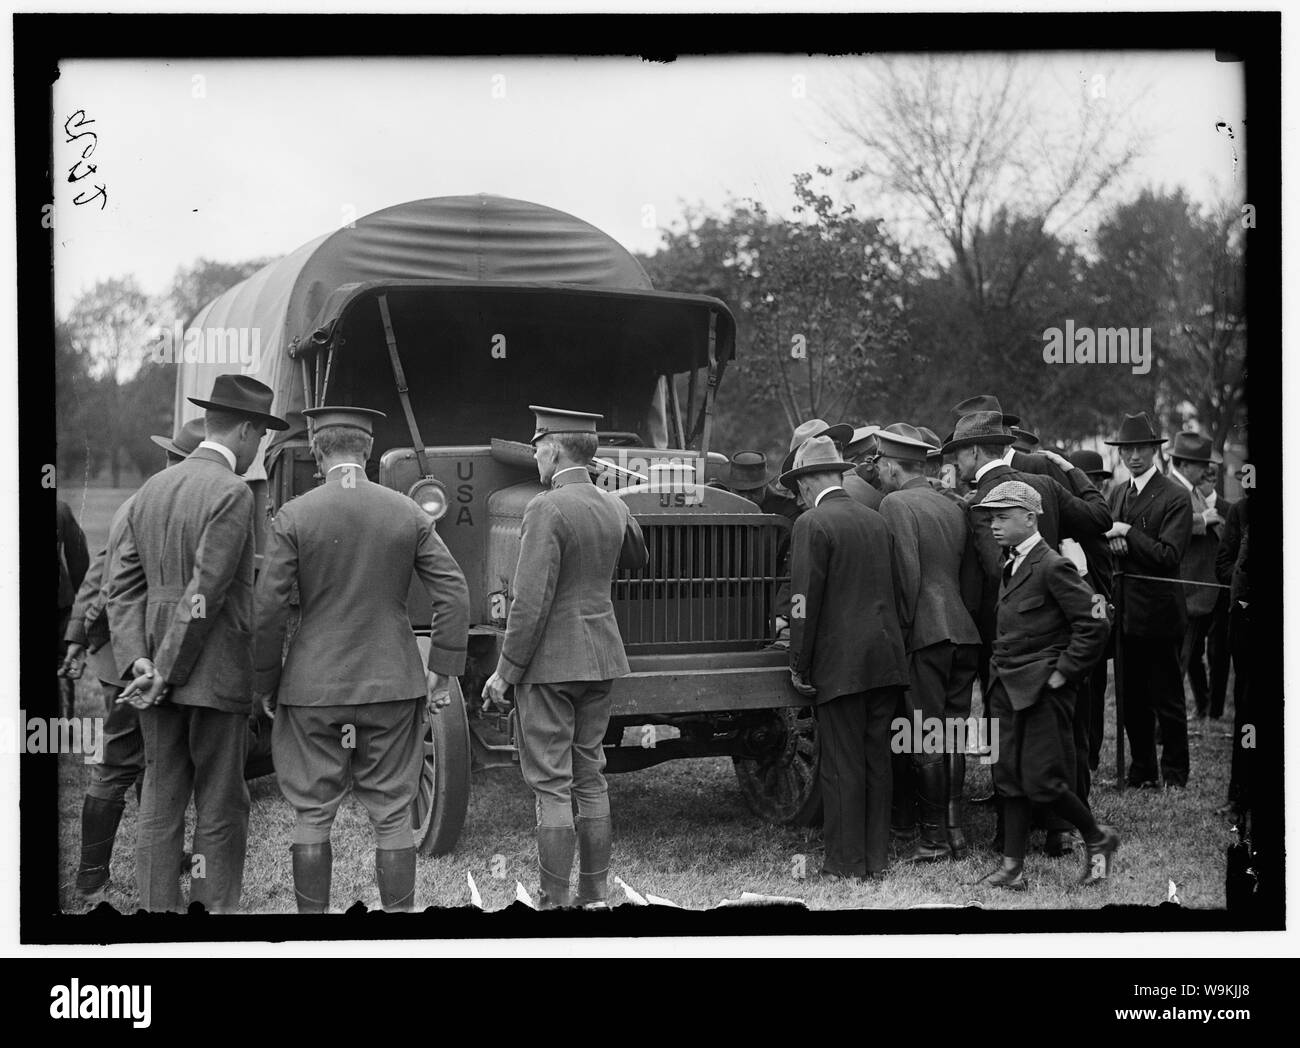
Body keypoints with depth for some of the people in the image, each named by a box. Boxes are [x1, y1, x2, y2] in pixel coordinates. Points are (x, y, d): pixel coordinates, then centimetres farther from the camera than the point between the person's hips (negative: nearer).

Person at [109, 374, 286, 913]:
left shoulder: (151, 490, 11)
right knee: (220, 808, 1)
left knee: (160, 803, 8)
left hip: (156, 672, 7)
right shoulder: (232, 493, -13)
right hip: (215, 674, -7)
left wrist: (138, 661, -2)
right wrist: (166, 673, -13)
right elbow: (206, 594, -18)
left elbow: (124, 585, 7)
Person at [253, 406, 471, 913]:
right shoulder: (408, 514, 0)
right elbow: (454, 592, -2)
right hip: (393, 685, 1)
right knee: (392, 817, 7)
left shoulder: (294, 516, -7)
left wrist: (265, 684, 3)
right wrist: (441, 672, 4)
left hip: (314, 688, -1)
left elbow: (269, 608, -8)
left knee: (312, 816, 7)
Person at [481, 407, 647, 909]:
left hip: (549, 663, -7)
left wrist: (505, 670, -13)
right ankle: (595, 895, 16)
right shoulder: (614, 508, 6)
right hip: (601, 660, 7)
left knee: (551, 785, -3)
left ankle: (553, 902, -2)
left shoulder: (546, 509, -16)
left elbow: (531, 602, -19)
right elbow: (637, 561, 28)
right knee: (589, 778, 13)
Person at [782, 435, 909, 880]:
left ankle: (846, 864, 3)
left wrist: (798, 665, -7)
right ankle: (876, 859, 18)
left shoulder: (812, 524, -9)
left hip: (841, 663, -6)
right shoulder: (877, 520, 11)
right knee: (877, 760, 12)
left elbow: (805, 599, -13)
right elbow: (889, 588, 15)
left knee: (842, 766, -1)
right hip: (886, 658, 7)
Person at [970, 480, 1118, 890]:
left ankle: (1098, 839, 16)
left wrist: (1061, 673, -15)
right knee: (1008, 777, 7)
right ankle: (1012, 868, 12)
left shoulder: (1053, 567, -14)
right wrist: (1000, 671, 14)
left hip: (1043, 689, -8)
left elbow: (1093, 625, -16)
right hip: (1008, 688, 8)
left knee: (1042, 780, -6)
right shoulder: (1010, 567, 12)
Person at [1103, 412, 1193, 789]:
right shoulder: (1118, 494, 13)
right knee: (1132, 700, 11)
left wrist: (1128, 534, -17)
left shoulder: (1175, 498, -9)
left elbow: (1168, 556, -17)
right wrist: (1114, 544, -3)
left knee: (1167, 700, 1)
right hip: (1125, 612, 7)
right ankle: (1142, 773, 21)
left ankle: (1175, 777, 11)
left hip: (1158, 614, -7)